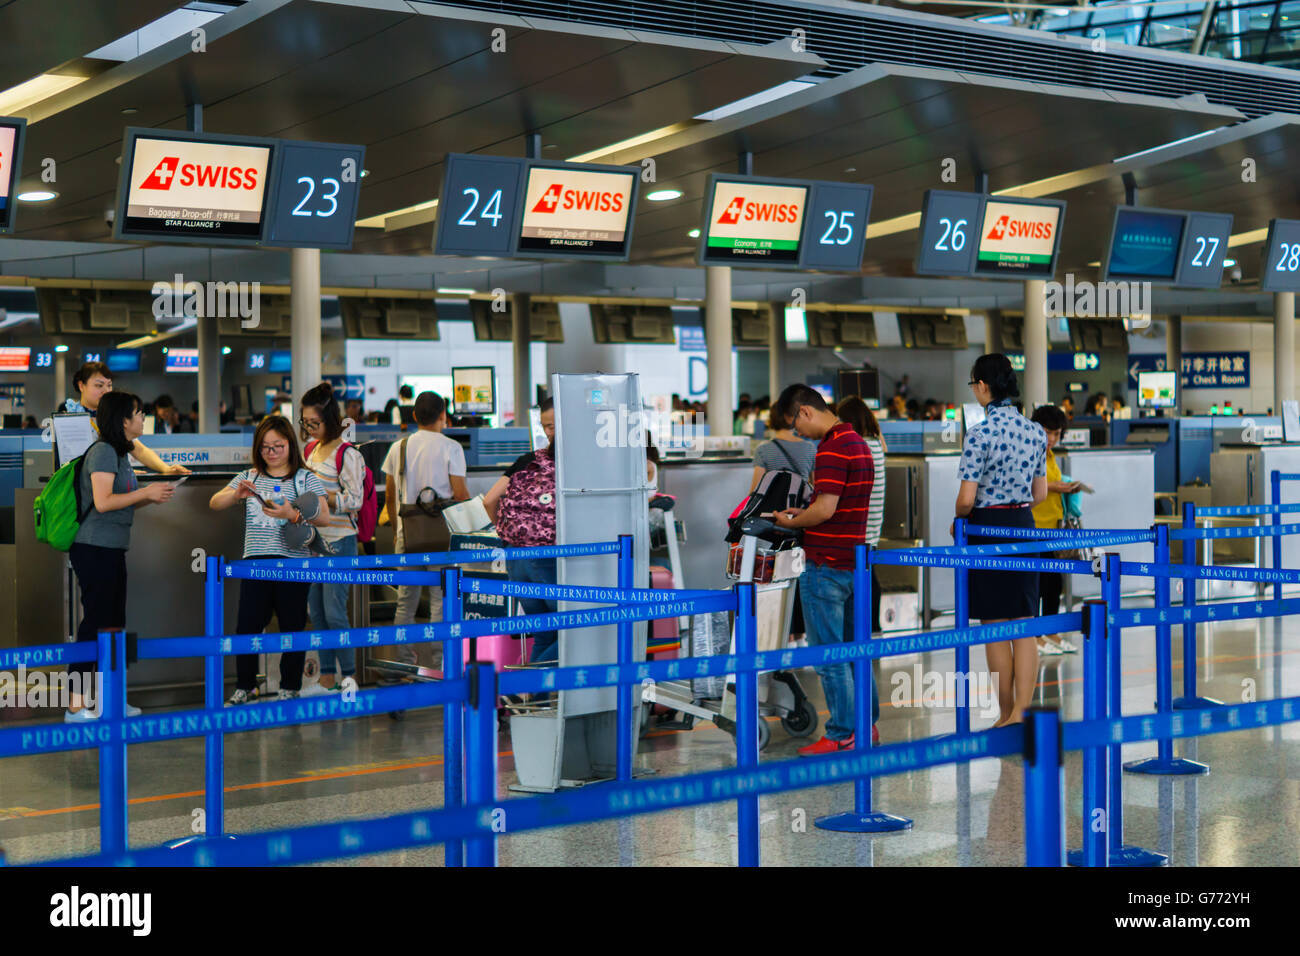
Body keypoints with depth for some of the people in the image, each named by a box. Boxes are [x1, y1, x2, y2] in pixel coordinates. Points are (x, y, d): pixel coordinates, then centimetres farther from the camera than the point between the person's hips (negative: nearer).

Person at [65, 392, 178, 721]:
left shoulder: (119, 453, 17)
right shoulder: (103, 452, -13)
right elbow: (103, 502, -21)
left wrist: (150, 495, 6)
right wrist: (145, 493, -14)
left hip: (112, 550, 10)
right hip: (95, 549, -10)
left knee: (114, 623, 12)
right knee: (95, 623, -8)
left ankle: (107, 700, 20)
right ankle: (76, 706, -5)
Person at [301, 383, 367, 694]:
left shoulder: (348, 455, -12)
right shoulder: (311, 448, 11)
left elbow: (355, 501, -15)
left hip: (339, 542, -8)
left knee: (334, 612, -7)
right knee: (316, 612, 9)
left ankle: (349, 676, 5)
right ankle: (326, 677, 17)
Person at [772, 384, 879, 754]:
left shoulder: (831, 448, -18)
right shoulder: (856, 441, 14)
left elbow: (825, 509, -24)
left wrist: (790, 522, -8)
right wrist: (802, 514, 16)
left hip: (826, 564, -10)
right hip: (855, 560, 10)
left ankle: (841, 734, 1)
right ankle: (867, 723, 22)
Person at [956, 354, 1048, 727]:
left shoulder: (980, 434, -15)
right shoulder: (1035, 431, 4)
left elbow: (966, 498, -17)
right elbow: (1040, 493, 10)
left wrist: (958, 520, 3)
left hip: (987, 529, -5)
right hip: (1024, 527, 6)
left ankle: (1007, 714, 10)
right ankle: (1022, 712, 4)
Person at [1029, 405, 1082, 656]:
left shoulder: (1049, 454, 17)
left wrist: (1066, 488, 10)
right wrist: (1052, 487, -20)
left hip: (1053, 525, 9)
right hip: (1034, 526, -9)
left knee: (1055, 581, 10)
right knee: (1037, 581, -5)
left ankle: (1051, 634, 19)